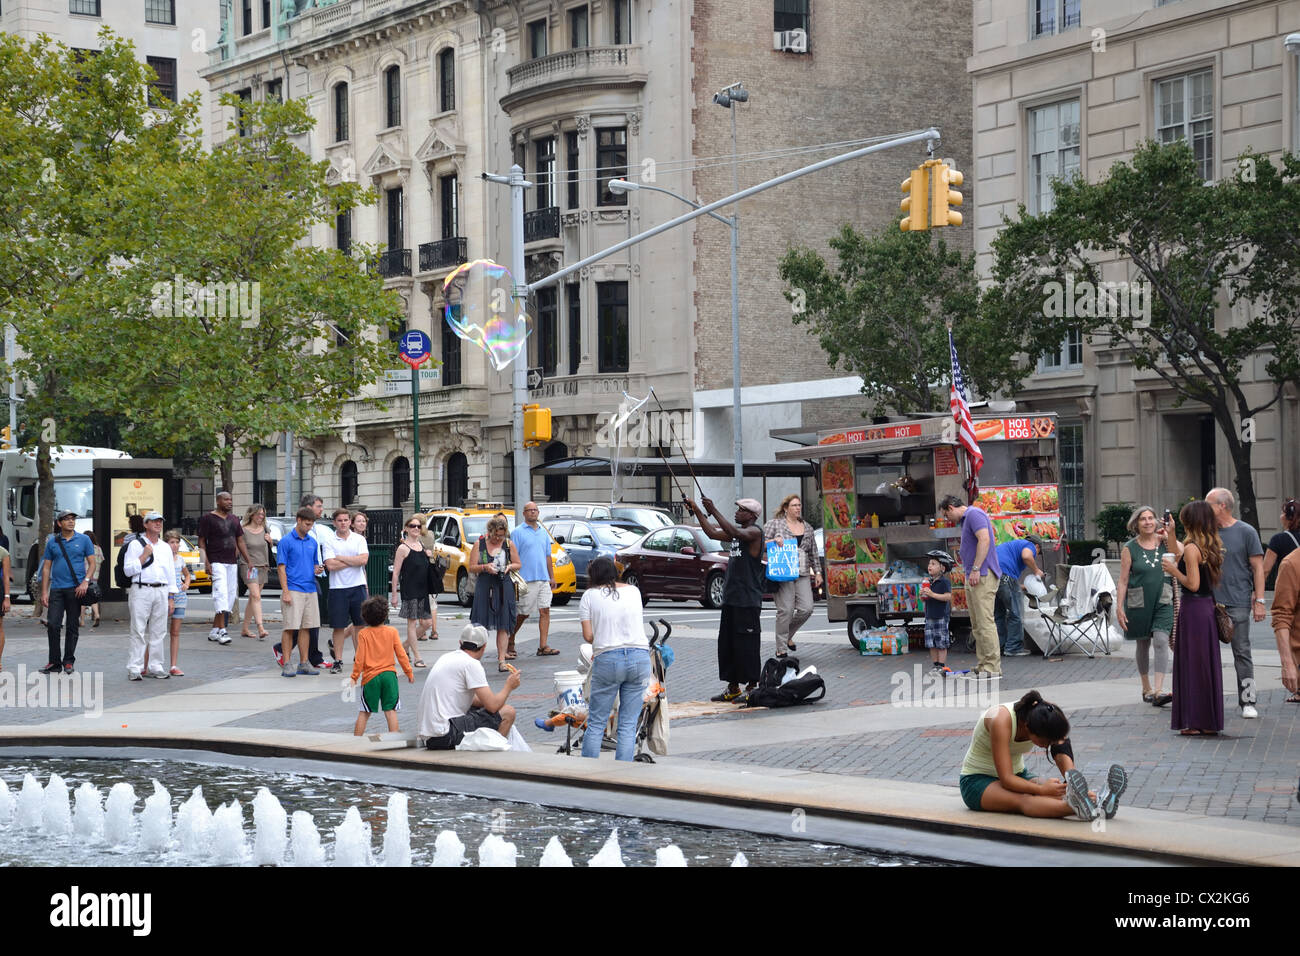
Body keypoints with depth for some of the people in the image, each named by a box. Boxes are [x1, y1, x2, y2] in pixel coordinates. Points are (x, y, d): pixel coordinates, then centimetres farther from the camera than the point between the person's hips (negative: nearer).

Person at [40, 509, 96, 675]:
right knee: (53, 625, -6)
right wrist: (44, 592, 3)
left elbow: (92, 563, 3)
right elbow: (46, 568, 9)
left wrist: (86, 581, -13)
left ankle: (68, 662, 12)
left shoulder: (83, 540, 5)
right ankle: (54, 662, 2)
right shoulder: (52, 542, 8)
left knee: (73, 627, 3)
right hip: (57, 588, 1)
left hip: (76, 588, -1)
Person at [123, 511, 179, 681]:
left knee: (158, 632, 5)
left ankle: (156, 667, 11)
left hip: (161, 592, 4)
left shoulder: (166, 548, 18)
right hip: (141, 591, -4)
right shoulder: (135, 545, 4)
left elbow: (171, 574, 18)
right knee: (138, 631, -7)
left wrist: (171, 598, 12)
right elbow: (128, 570, -4)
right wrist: (144, 556, -10)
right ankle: (134, 669, -7)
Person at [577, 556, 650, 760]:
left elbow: (588, 636, -1)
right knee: (628, 725, 6)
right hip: (640, 657, 3)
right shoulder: (634, 591, 14)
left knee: (596, 723, 6)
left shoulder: (590, 595, 4)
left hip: (608, 659, -3)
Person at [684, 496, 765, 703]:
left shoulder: (755, 532, -10)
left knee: (746, 645, -6)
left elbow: (734, 533, -28)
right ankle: (733, 687, 15)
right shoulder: (739, 531, 18)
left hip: (748, 600, -9)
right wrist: (697, 511, 15)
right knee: (727, 643, 9)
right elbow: (713, 533, 21)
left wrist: (714, 511, -30)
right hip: (731, 598, 9)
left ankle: (752, 686, 1)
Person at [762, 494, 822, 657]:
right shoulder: (775, 524, 4)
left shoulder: (807, 529, 18)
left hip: (802, 575, 5)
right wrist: (774, 541, -17)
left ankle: (788, 635, 19)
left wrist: (817, 572, 17)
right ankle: (781, 648, -2)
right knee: (786, 610, -10)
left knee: (806, 609, -6)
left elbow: (813, 553, 23)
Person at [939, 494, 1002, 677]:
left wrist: (976, 569, -23)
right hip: (973, 579, 11)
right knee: (977, 625, 11)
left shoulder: (974, 514, -9)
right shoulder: (966, 519, 23)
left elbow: (984, 540, -22)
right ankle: (982, 665, 13)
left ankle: (992, 667, -11)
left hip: (983, 575, -11)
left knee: (985, 622, -11)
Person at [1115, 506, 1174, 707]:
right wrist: (1119, 608, -6)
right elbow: (1123, 581, -1)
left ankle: (1159, 690, -20)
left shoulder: (1165, 543, 3)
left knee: (1161, 641, -15)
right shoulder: (1129, 548, -1)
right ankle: (1146, 688, 26)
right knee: (1143, 645, 11)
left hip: (1163, 602, 0)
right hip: (1139, 603, 0)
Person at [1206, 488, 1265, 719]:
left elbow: (1258, 568, -1)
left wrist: (1259, 600, -7)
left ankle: (1248, 702, 3)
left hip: (1238, 604, -4)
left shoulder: (1246, 532, -1)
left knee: (1241, 653, -2)